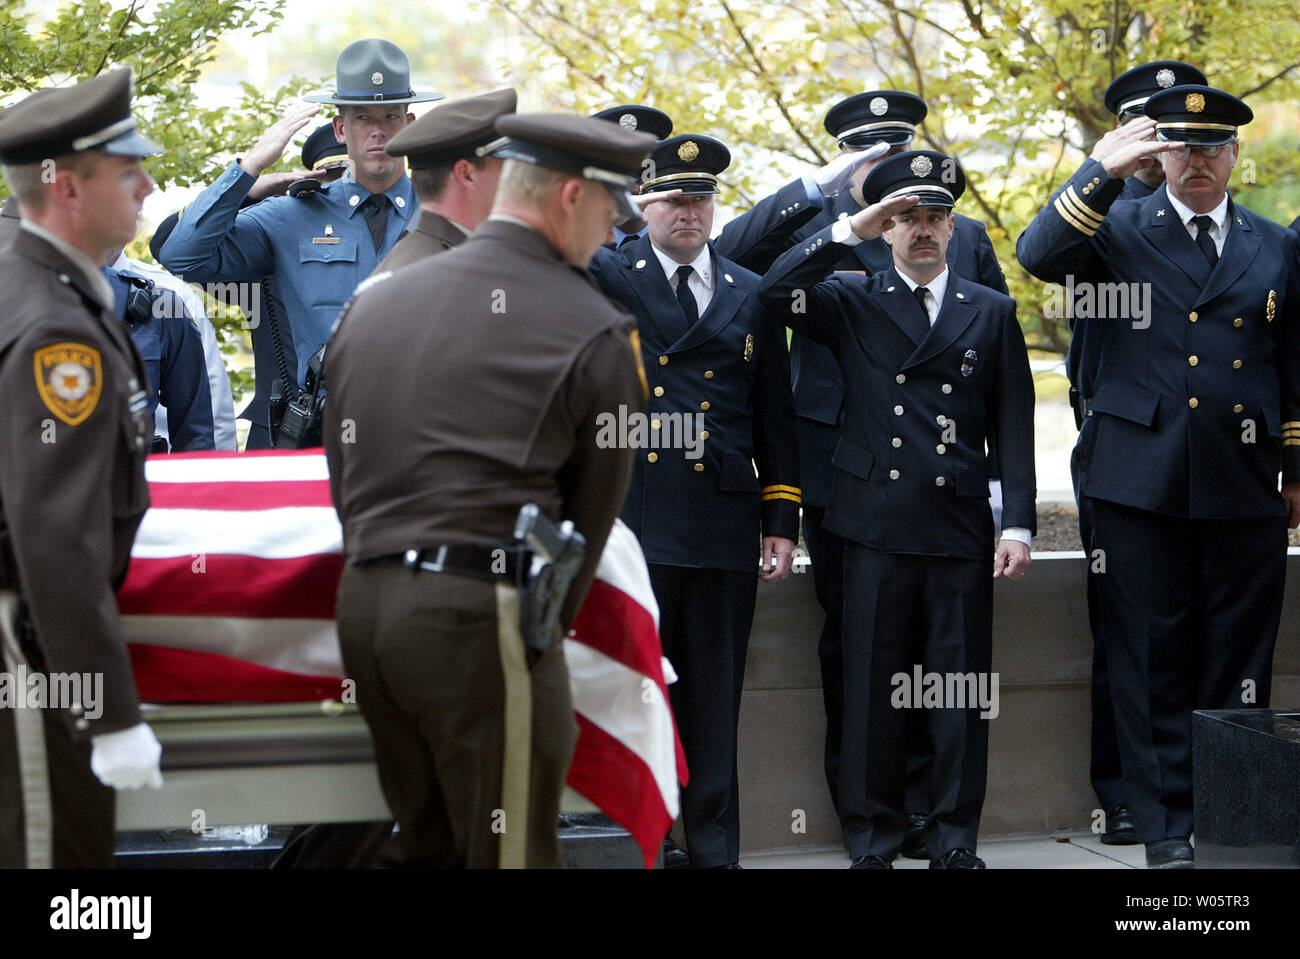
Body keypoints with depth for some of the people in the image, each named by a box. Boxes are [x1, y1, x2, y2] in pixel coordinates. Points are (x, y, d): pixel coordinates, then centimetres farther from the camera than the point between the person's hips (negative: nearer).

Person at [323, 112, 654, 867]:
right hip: (481, 611, -7)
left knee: (422, 842, 17)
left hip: (365, 600, 7)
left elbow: (339, 473, 16)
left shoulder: (377, 301, 14)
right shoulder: (594, 332, -3)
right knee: (510, 849, 0)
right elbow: (593, 511, 4)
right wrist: (551, 626, 17)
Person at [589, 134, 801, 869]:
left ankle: (714, 849, 13)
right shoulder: (607, 279, 8)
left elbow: (775, 418, 14)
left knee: (713, 700, 6)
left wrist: (782, 520, 10)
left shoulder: (751, 296, 14)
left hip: (723, 526, 2)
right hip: (629, 524, -2)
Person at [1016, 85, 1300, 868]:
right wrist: (1104, 172, -18)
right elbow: (1039, 255, -12)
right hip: (1145, 485, -2)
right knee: (1153, 664, 2)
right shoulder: (1120, 229, 6)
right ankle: (1166, 828, 8)